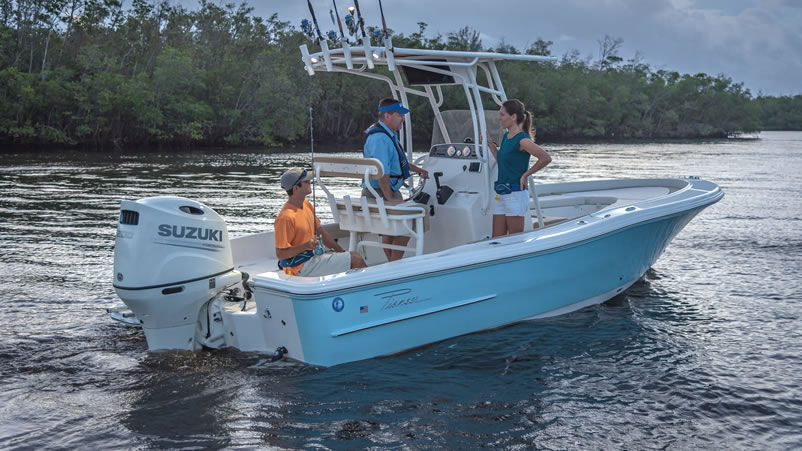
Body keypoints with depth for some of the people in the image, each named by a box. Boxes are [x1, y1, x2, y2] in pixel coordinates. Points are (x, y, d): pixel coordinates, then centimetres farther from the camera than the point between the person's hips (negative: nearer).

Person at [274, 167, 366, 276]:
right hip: (301, 266, -9)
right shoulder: (285, 217, -23)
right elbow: (280, 254, -21)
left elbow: (321, 232, 15)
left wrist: (341, 251, 9)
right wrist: (305, 246, -31)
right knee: (356, 259, -11)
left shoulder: (306, 205, 6)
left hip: (312, 256, 9)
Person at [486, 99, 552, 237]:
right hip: (500, 195, 9)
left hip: (516, 195, -9)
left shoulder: (522, 140, -14)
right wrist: (490, 143, 17)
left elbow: (546, 158, -23)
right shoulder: (506, 136, 12)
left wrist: (526, 174, -14)